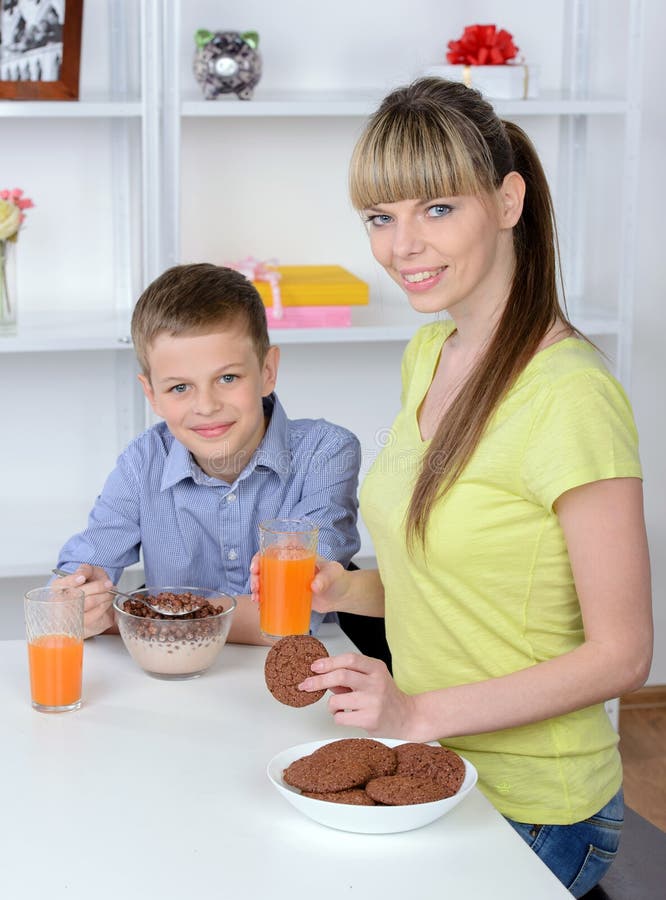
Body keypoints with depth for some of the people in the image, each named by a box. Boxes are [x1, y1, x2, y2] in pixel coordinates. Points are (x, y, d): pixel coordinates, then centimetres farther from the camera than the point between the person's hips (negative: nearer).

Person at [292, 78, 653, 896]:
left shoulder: (568, 393, -23)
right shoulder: (429, 354, 4)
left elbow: (621, 654, -19)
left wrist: (419, 713, -24)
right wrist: (351, 590, -3)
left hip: (529, 811, -7)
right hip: (428, 777, 7)